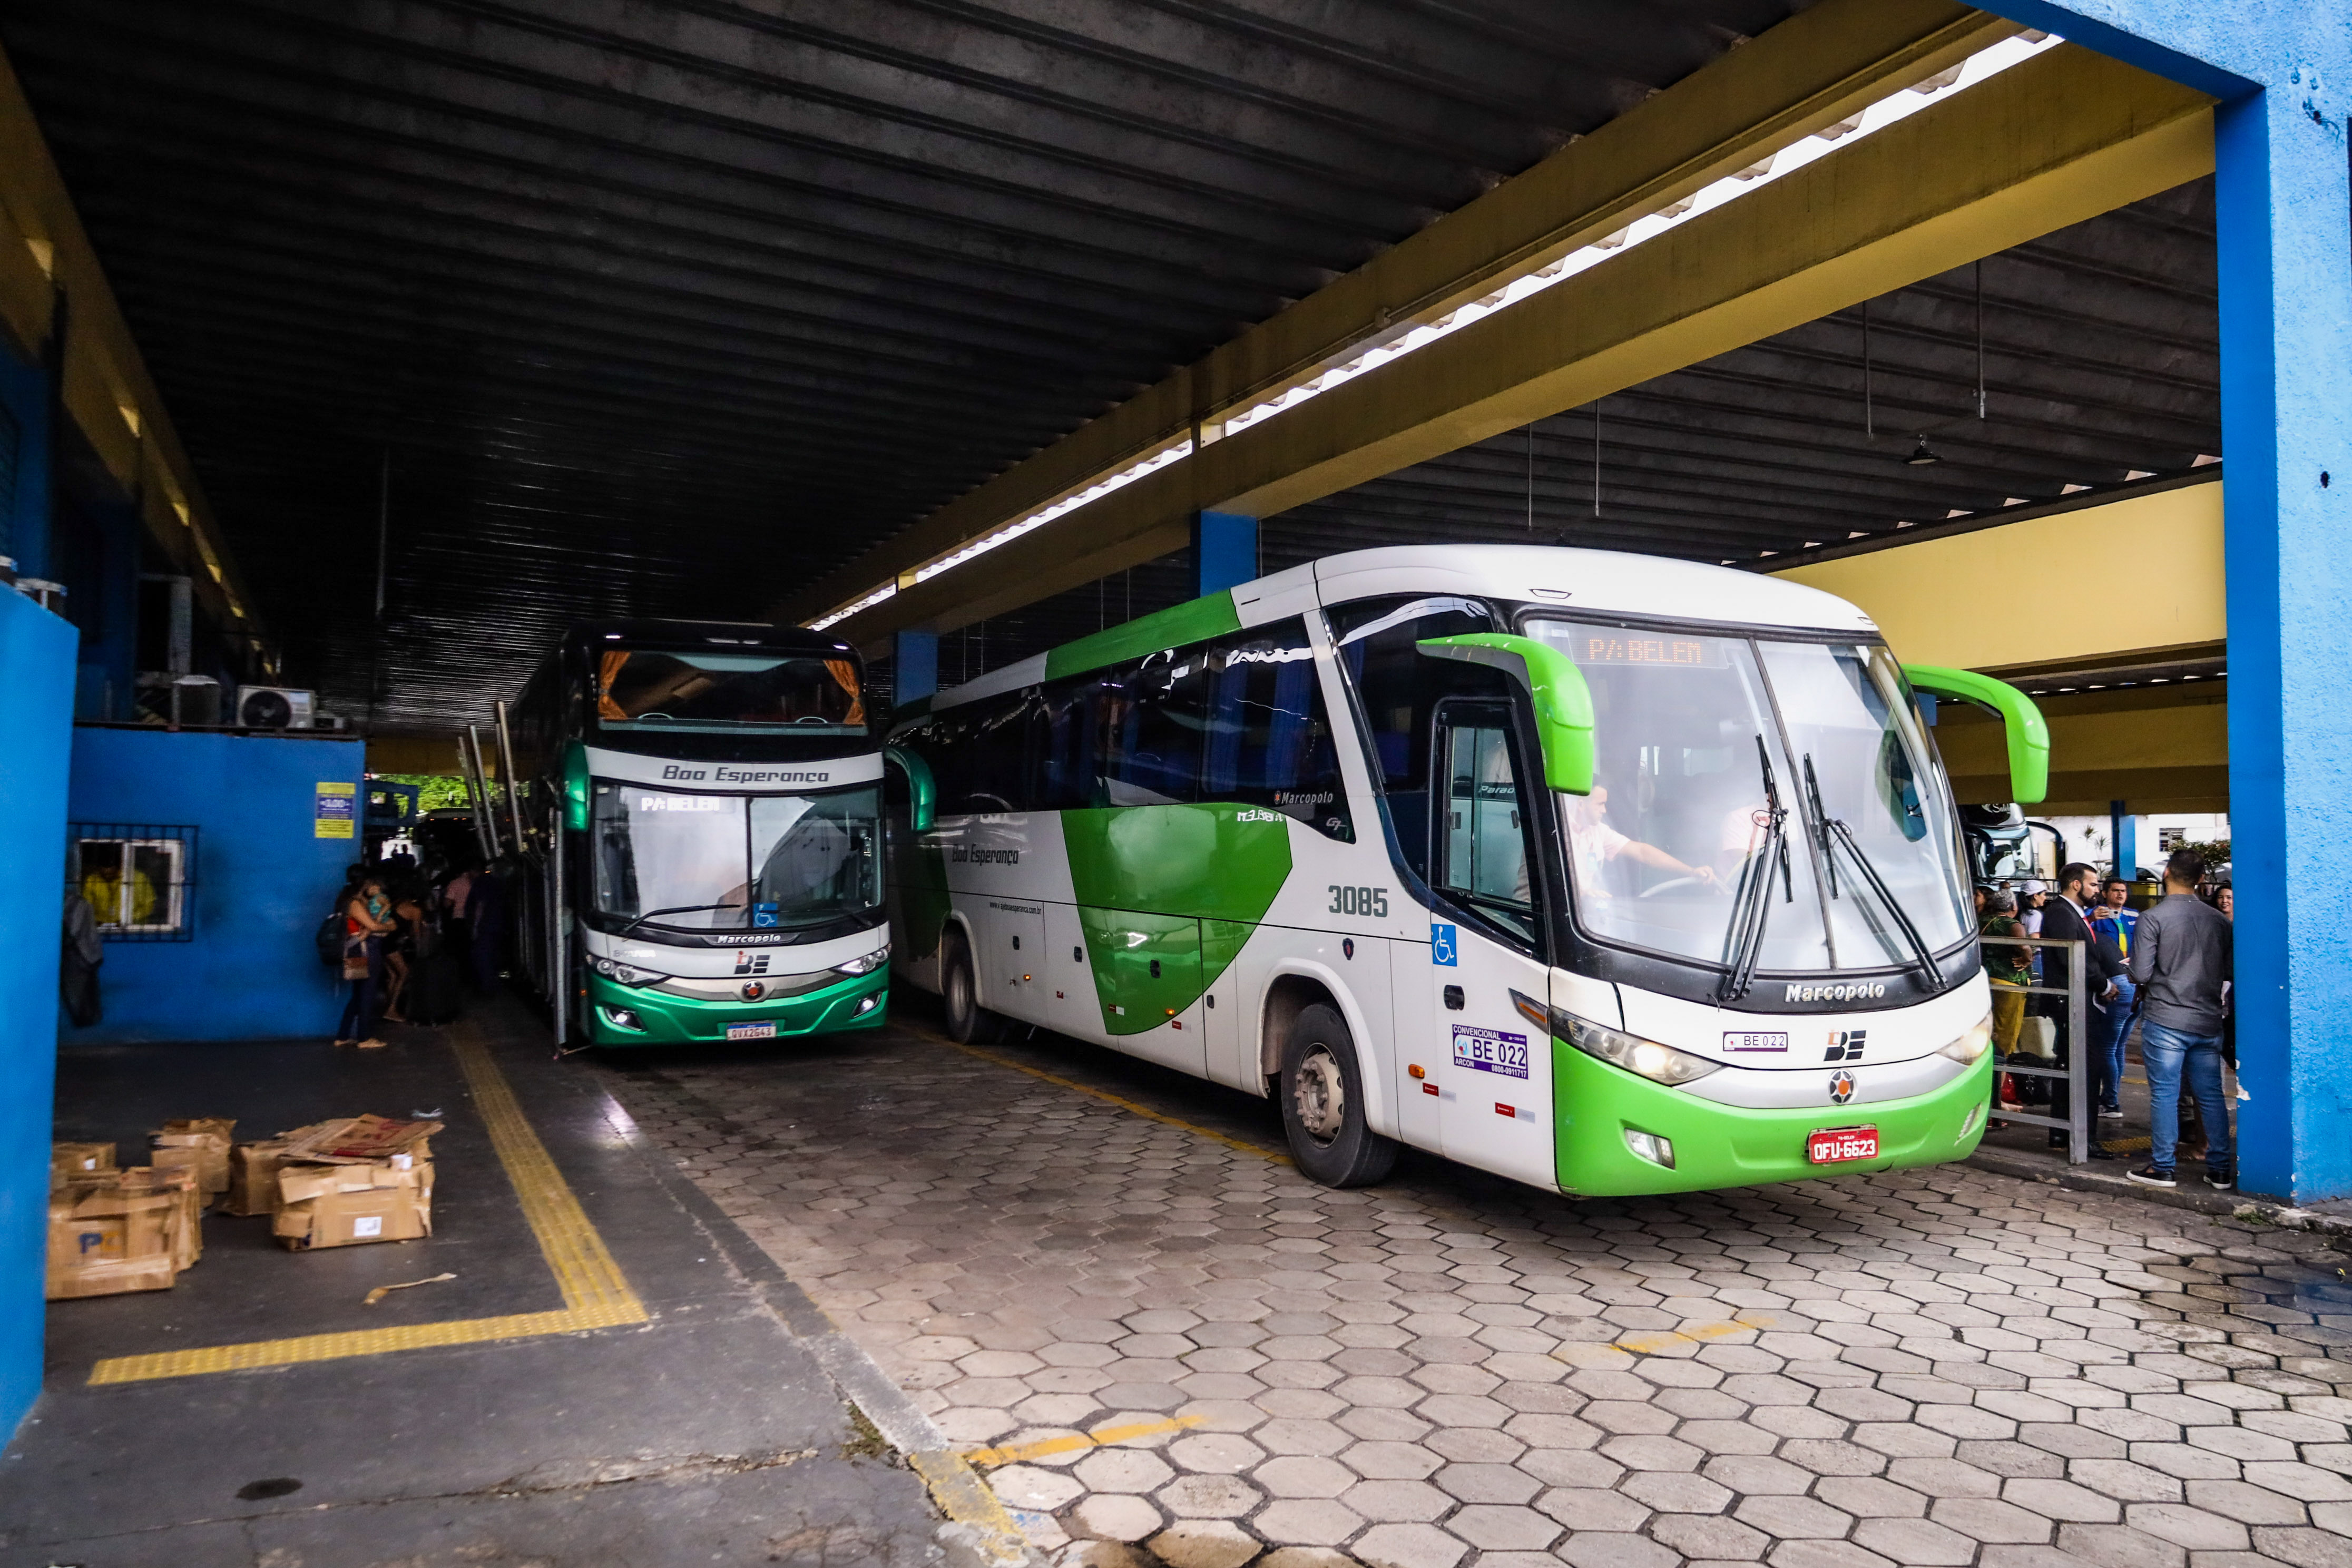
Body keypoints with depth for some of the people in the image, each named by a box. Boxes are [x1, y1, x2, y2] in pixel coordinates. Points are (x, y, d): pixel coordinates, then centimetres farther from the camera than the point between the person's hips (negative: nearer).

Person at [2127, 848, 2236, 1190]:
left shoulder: (2153, 918, -12)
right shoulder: (2218, 920, 2)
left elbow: (2140, 973, -13)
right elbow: (2231, 972, 9)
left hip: (2165, 1021, -4)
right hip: (2208, 1021, 4)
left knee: (2164, 1094, 1)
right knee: (2211, 1095, 10)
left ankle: (2162, 1168, 6)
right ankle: (2220, 1170, 15)